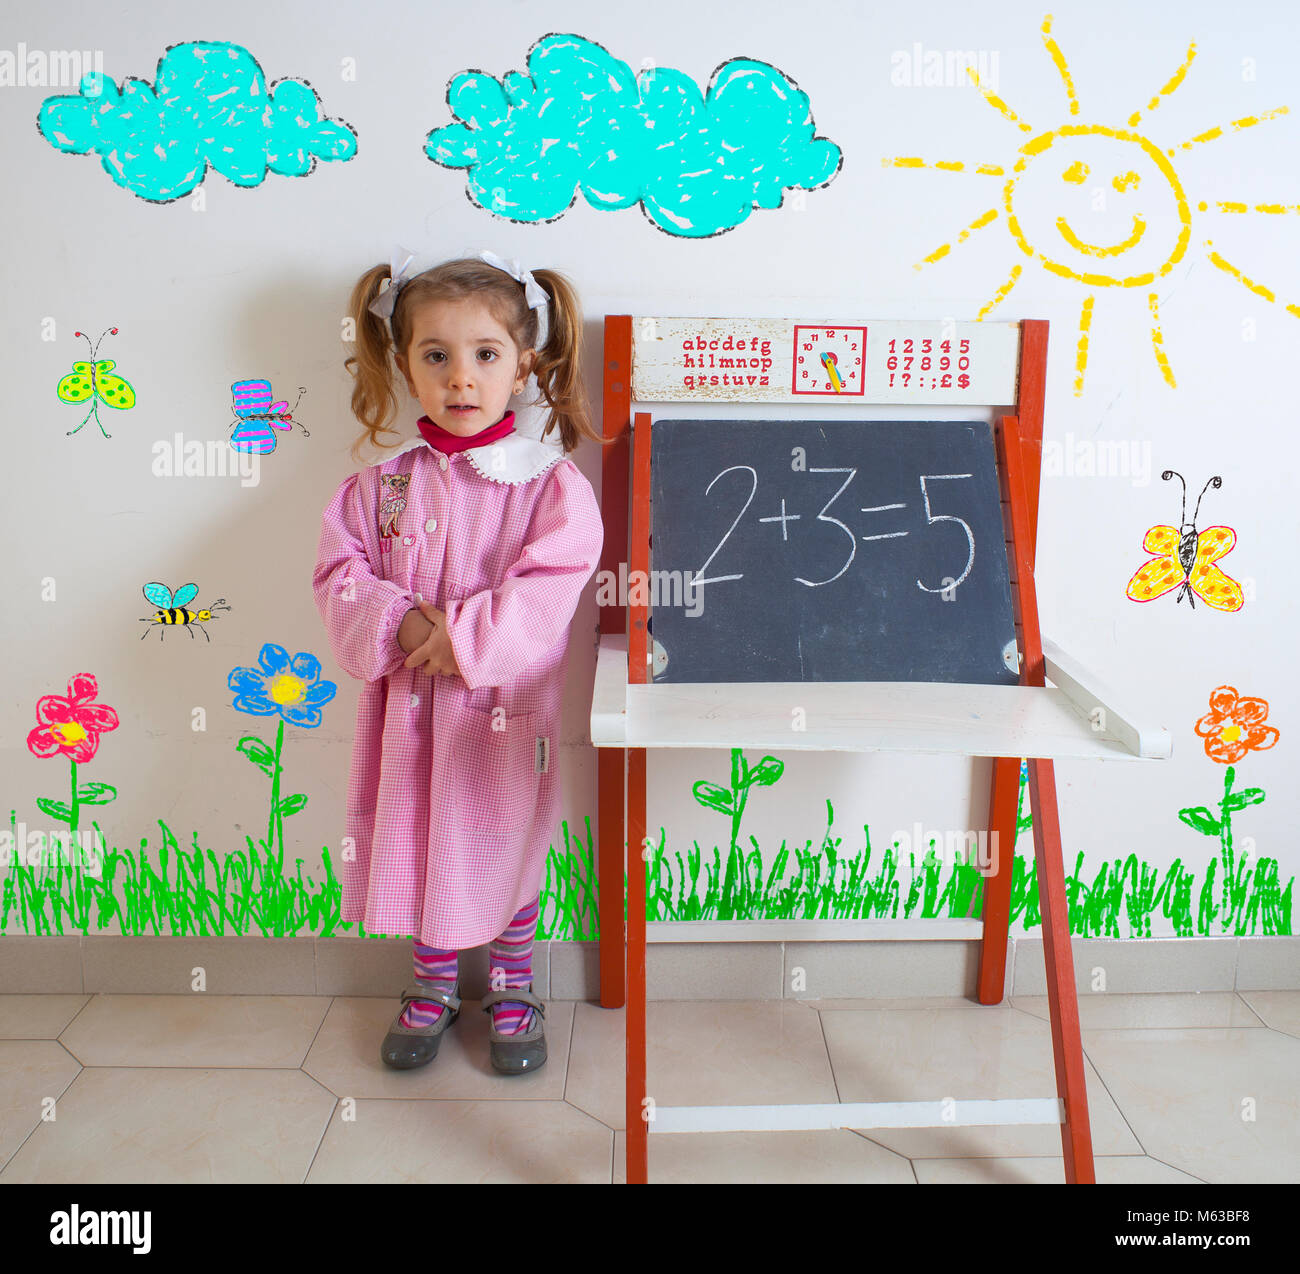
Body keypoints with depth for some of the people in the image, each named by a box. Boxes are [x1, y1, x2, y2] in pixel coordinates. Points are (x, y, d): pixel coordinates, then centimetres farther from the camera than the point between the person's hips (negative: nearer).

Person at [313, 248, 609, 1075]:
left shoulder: (551, 480, -9)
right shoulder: (383, 483, 1)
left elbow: (551, 583, -17)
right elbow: (340, 571, -1)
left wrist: (464, 636, -24)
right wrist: (403, 623, -19)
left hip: (507, 704, -3)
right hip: (409, 705, 3)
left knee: (509, 847, 13)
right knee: (418, 845, 16)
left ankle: (513, 988, 38)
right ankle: (434, 986, 40)